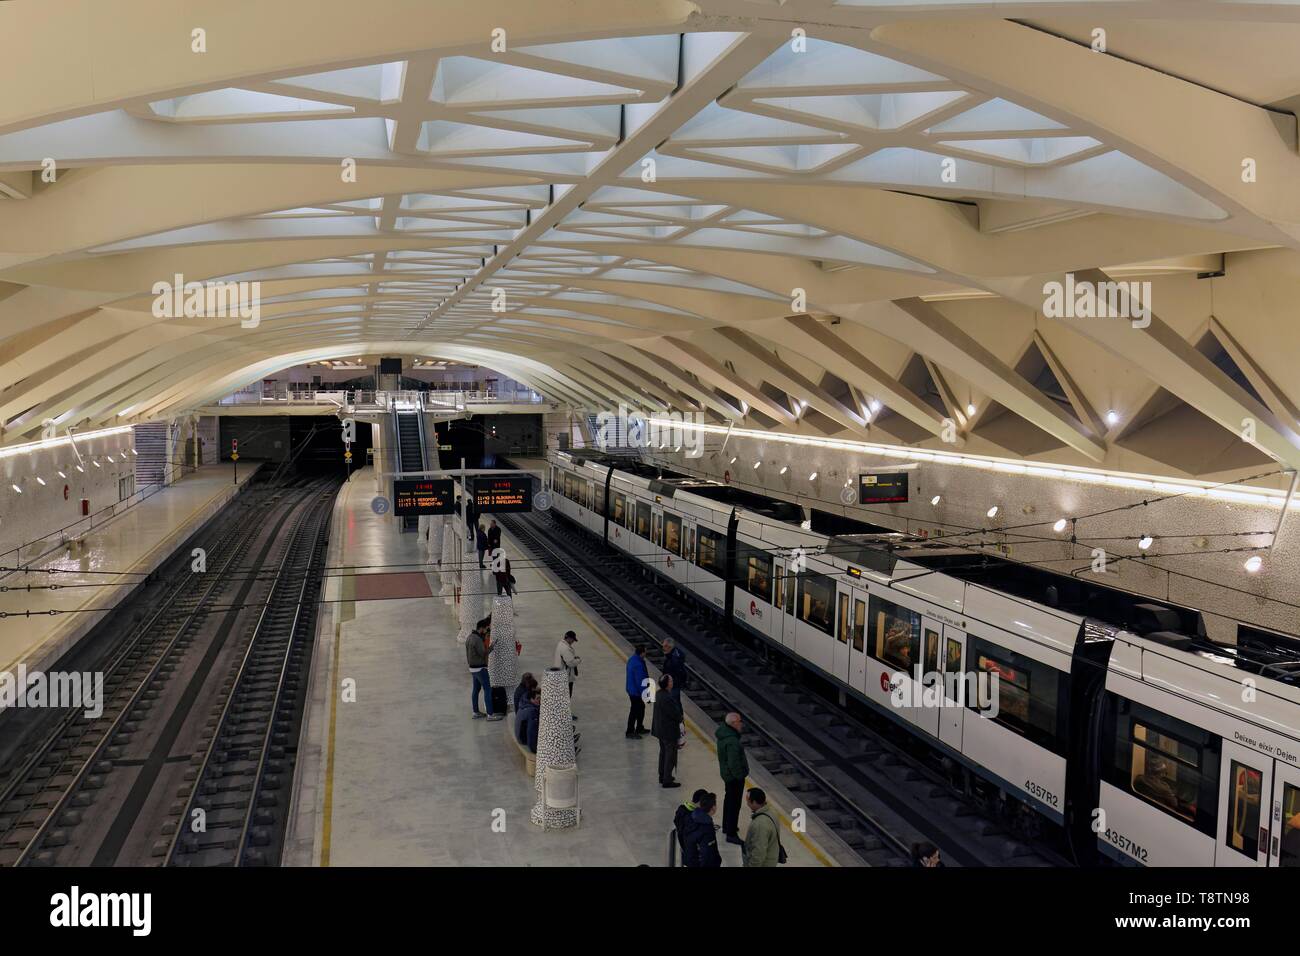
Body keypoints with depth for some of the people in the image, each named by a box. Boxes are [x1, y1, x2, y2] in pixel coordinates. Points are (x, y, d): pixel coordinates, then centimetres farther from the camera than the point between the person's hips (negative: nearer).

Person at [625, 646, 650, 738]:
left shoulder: (632, 659, 1)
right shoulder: (638, 665, -31)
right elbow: (640, 681, -28)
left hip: (632, 689, 10)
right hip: (636, 692, -10)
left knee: (641, 707, 24)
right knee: (634, 711, 3)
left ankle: (639, 728, 38)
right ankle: (630, 732, 16)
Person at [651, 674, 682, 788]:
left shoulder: (660, 693, -1)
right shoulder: (667, 698, -31)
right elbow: (676, 713, -23)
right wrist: (680, 720, -2)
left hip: (660, 729, 10)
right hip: (669, 730, -10)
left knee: (663, 753, 23)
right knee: (671, 755, 5)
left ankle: (662, 777, 36)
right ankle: (667, 781, 13)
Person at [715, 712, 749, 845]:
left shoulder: (723, 731, -5)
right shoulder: (732, 742, -32)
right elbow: (733, 763, -31)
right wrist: (740, 776, -17)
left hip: (727, 773, 10)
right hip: (734, 776, -10)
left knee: (729, 800, 25)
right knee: (734, 804, 1)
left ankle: (727, 827, 41)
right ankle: (731, 834, 10)